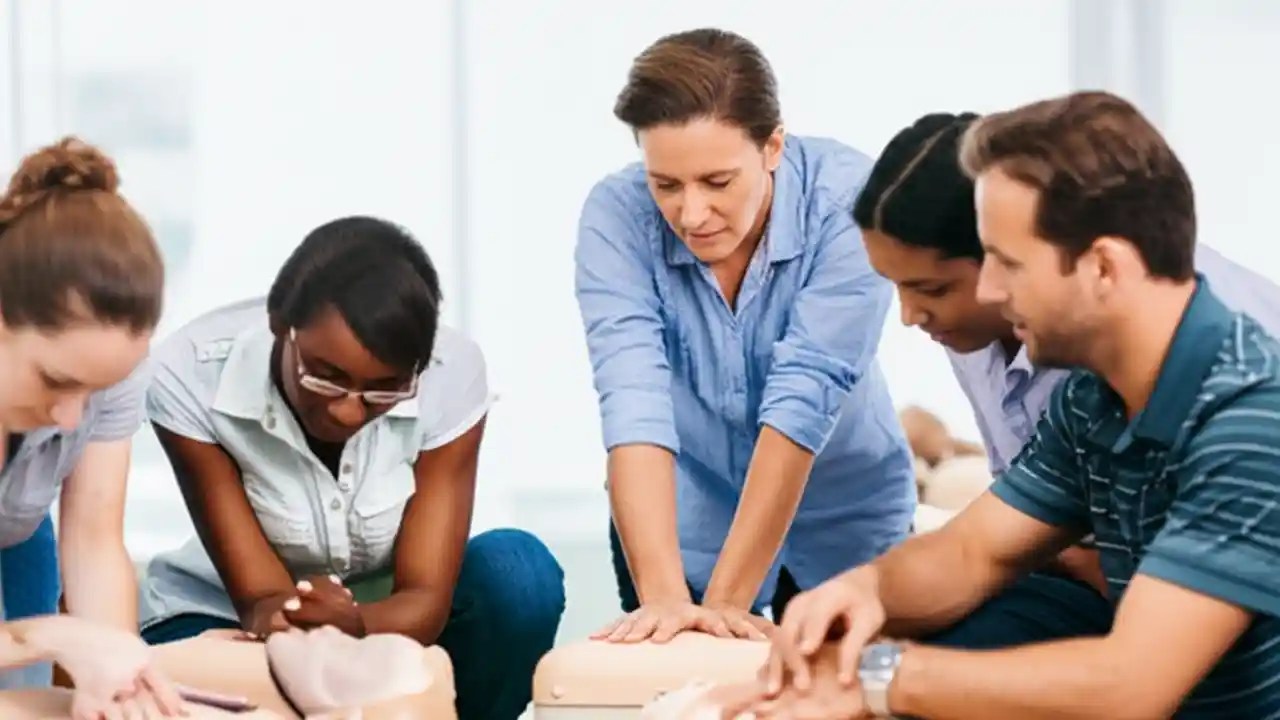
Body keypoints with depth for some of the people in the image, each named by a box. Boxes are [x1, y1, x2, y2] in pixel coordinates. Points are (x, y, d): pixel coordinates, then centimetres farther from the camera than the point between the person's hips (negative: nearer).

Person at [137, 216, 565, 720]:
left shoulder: (450, 374, -23)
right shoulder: (190, 375, -26)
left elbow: (427, 596, -23)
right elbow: (259, 597, -24)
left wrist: (353, 624, -45)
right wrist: (279, 618, -48)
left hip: (384, 620, 2)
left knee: (519, 574, -29)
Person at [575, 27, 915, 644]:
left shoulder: (847, 198, -27)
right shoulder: (616, 213, -22)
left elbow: (805, 395, -31)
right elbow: (633, 400, -31)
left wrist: (725, 598, -34)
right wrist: (663, 593, -41)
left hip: (840, 517, 0)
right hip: (680, 516, 1)